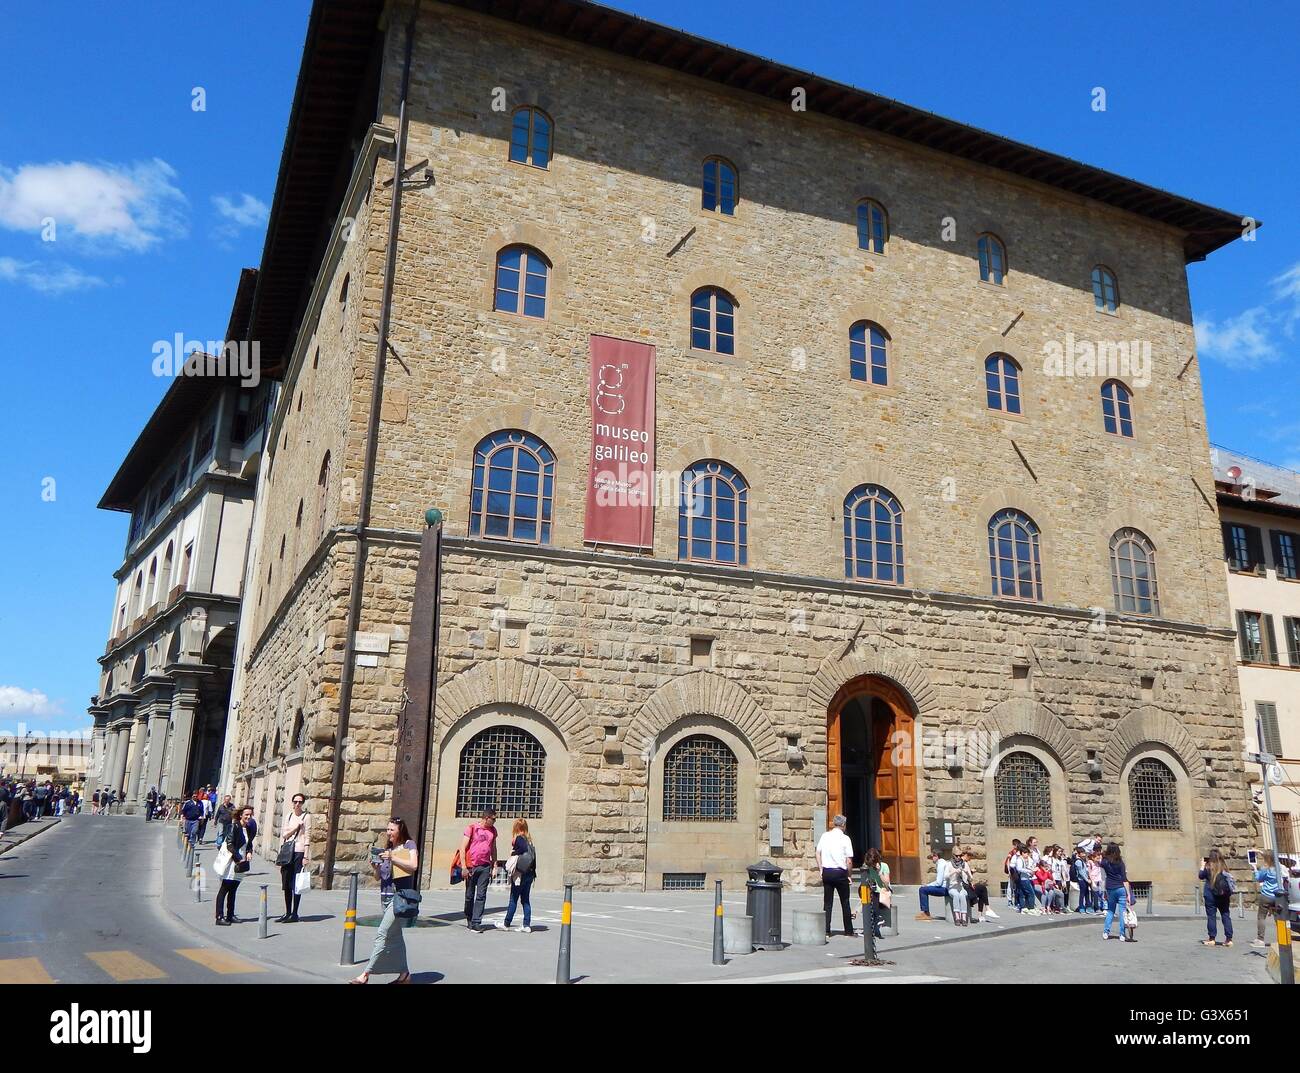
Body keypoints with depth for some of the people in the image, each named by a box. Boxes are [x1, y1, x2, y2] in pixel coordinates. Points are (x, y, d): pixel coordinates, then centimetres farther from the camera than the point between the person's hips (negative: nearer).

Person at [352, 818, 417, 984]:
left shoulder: (409, 844, -2)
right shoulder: (387, 847, 17)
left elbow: (413, 865, -18)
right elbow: (379, 877, 19)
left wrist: (392, 858, -20)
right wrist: (375, 867, -2)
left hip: (400, 896, -8)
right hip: (386, 895, 8)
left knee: (382, 934, -11)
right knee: (395, 935, 10)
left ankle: (366, 973, -10)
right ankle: (404, 973, 18)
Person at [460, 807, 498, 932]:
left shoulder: (492, 830, 11)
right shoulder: (471, 828, -4)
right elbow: (463, 848, -5)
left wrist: (494, 865, 11)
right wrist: (464, 867, -10)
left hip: (485, 867, 3)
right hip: (471, 867, -3)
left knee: (481, 896, -3)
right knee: (469, 895, 8)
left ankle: (476, 923, -3)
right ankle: (468, 919, 25)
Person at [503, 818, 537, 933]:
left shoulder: (518, 839, -11)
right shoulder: (529, 839, 9)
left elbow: (524, 850, -26)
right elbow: (533, 855, 5)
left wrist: (513, 853, -11)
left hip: (520, 874, -6)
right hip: (530, 874, 6)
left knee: (513, 900, 5)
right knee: (525, 900, 11)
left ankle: (507, 924, 15)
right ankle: (527, 925, 9)